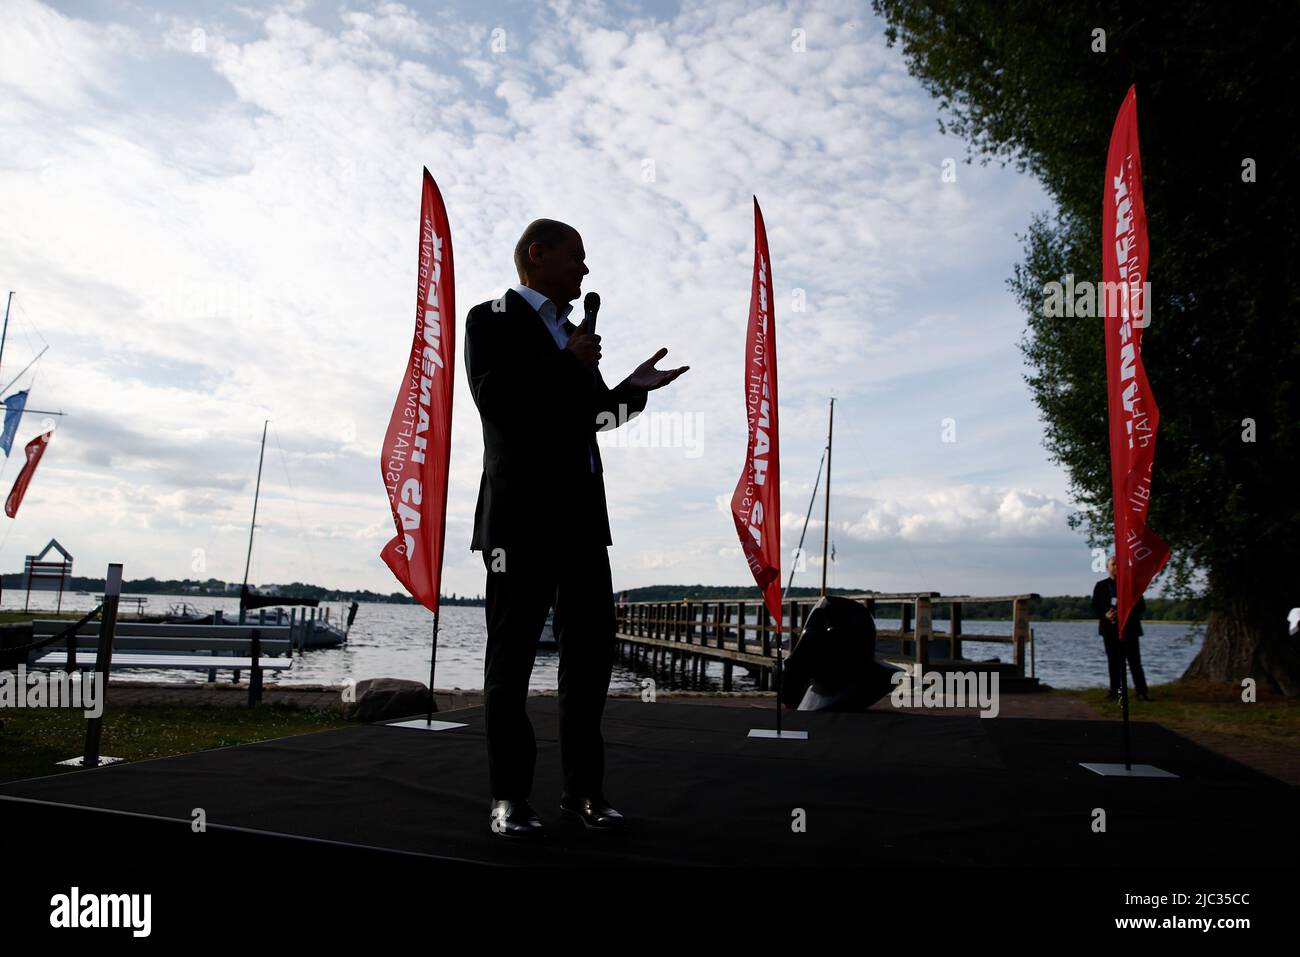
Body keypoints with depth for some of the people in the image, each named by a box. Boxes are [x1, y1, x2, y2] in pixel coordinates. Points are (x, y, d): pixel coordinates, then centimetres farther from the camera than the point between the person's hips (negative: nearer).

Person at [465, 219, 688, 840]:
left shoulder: (572, 335, 23)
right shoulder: (493, 319, 2)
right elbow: (494, 398, -13)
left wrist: (631, 390, 11)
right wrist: (572, 364, -8)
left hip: (582, 513, 7)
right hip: (522, 511, -7)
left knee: (591, 650, 5)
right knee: (512, 654, 1)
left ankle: (584, 789, 14)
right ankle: (510, 797, 10)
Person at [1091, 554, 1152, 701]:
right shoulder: (1101, 586, 9)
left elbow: (1141, 606, 3)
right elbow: (1095, 607, 6)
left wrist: (1128, 615, -15)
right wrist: (1105, 615, -14)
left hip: (1129, 628, -1)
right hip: (1110, 629, 1)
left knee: (1135, 661, -3)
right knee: (1114, 662, 5)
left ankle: (1142, 691, -1)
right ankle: (1115, 690, 10)